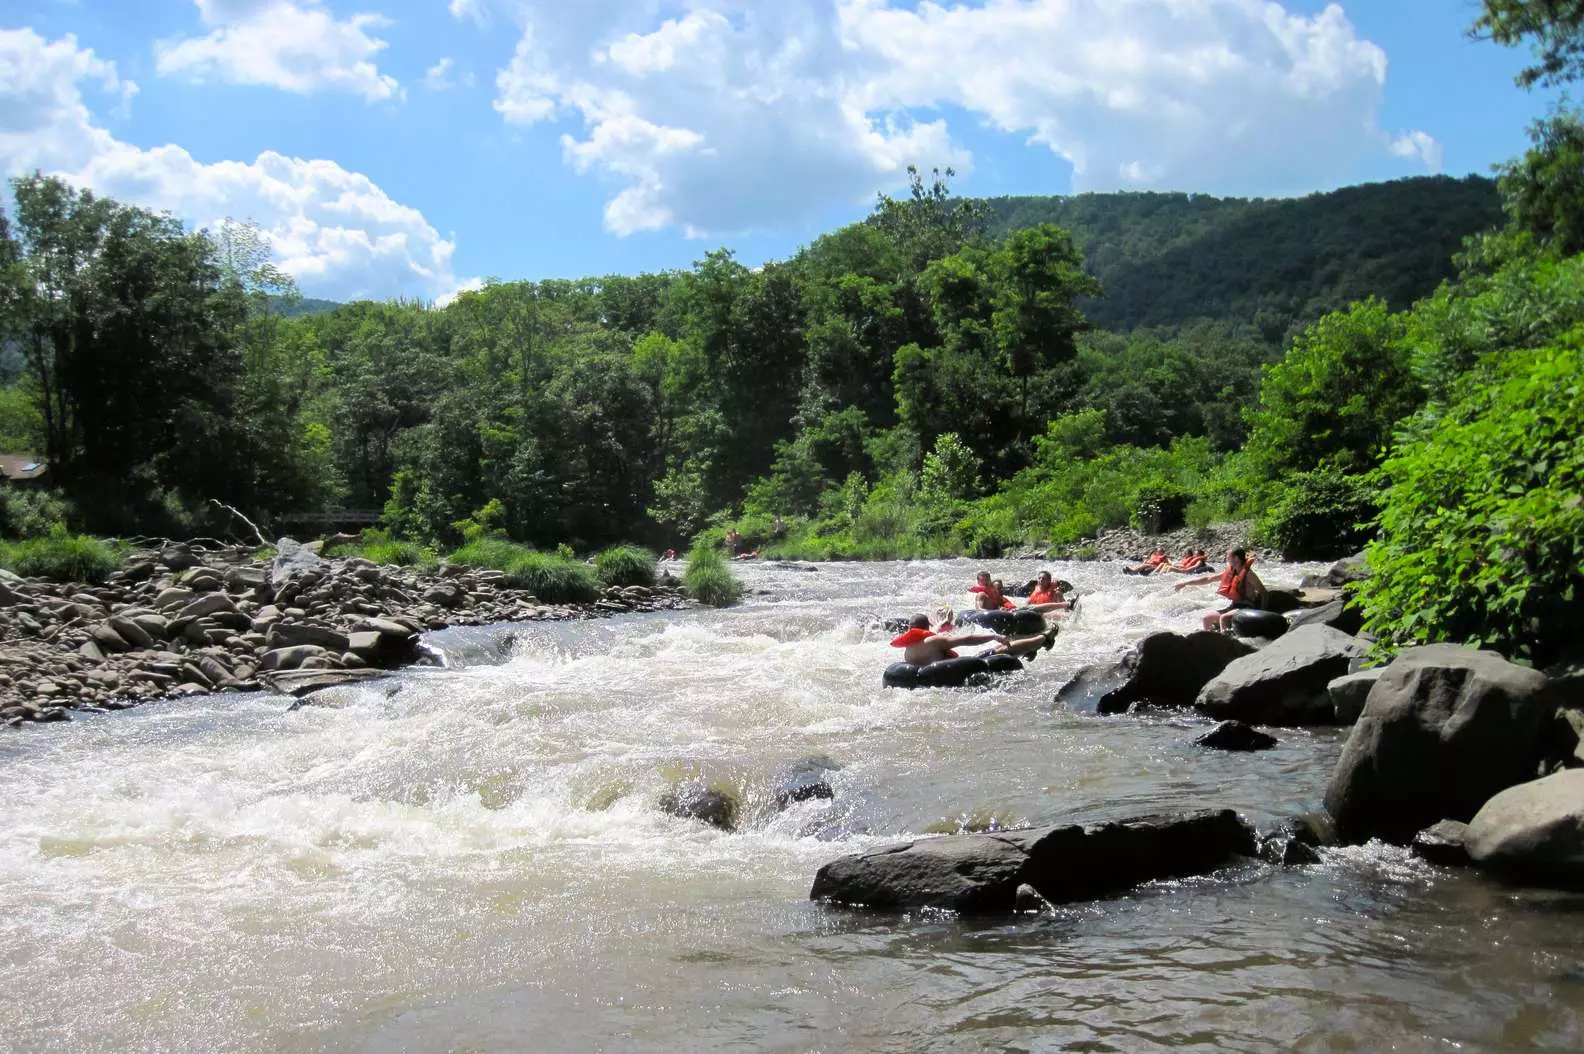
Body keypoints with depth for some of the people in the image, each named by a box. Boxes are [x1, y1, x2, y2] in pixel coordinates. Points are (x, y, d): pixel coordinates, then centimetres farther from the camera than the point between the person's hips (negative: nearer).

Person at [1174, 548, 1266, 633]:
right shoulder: (1230, 573, 8)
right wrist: (1185, 583, 14)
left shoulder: (1248, 574, -14)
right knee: (1207, 619, 5)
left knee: (1223, 618, -32)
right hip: (1235, 606, 9)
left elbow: (1263, 592, -16)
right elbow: (1207, 579, 14)